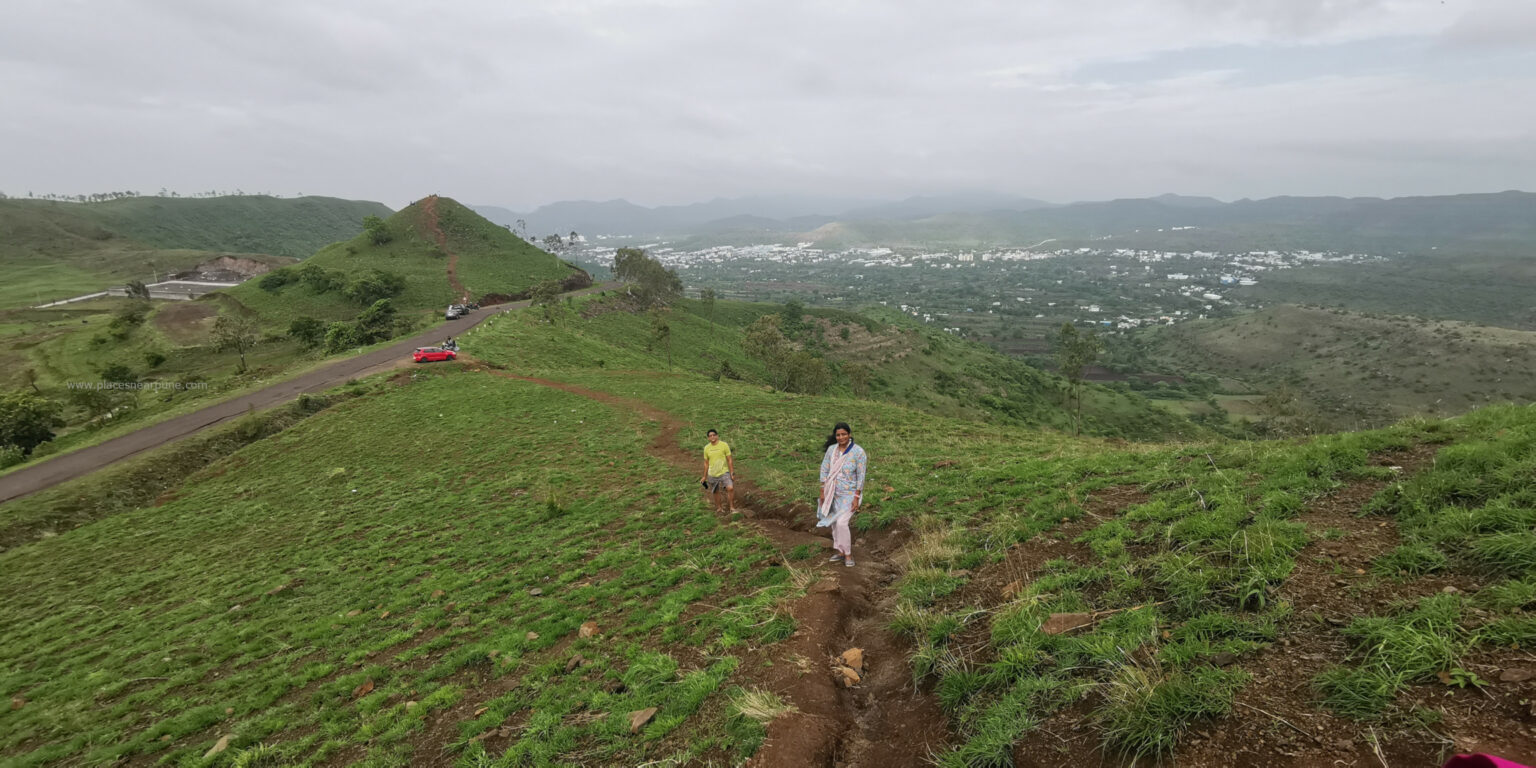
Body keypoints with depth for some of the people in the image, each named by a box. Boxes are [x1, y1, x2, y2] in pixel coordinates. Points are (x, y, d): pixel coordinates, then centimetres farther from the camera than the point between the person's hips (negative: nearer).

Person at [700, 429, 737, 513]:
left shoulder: (724, 445, -6)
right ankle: (718, 508, 32)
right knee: (715, 492, 11)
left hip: (724, 472, -3)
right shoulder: (707, 448, 1)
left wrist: (732, 472, -6)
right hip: (712, 474, 3)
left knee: (730, 488, -20)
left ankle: (732, 507, -6)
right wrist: (705, 476, 12)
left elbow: (729, 460, -2)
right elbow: (706, 463, 11)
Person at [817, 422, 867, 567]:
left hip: (851, 494, -5)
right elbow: (824, 470, -1)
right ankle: (840, 551, 34)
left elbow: (861, 476, -18)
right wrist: (822, 492, -2)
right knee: (835, 522, 14)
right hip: (834, 493, 5)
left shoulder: (858, 451, -22)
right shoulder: (831, 449, -8)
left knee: (841, 523, -13)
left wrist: (856, 498, -18)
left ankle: (848, 554, 8)